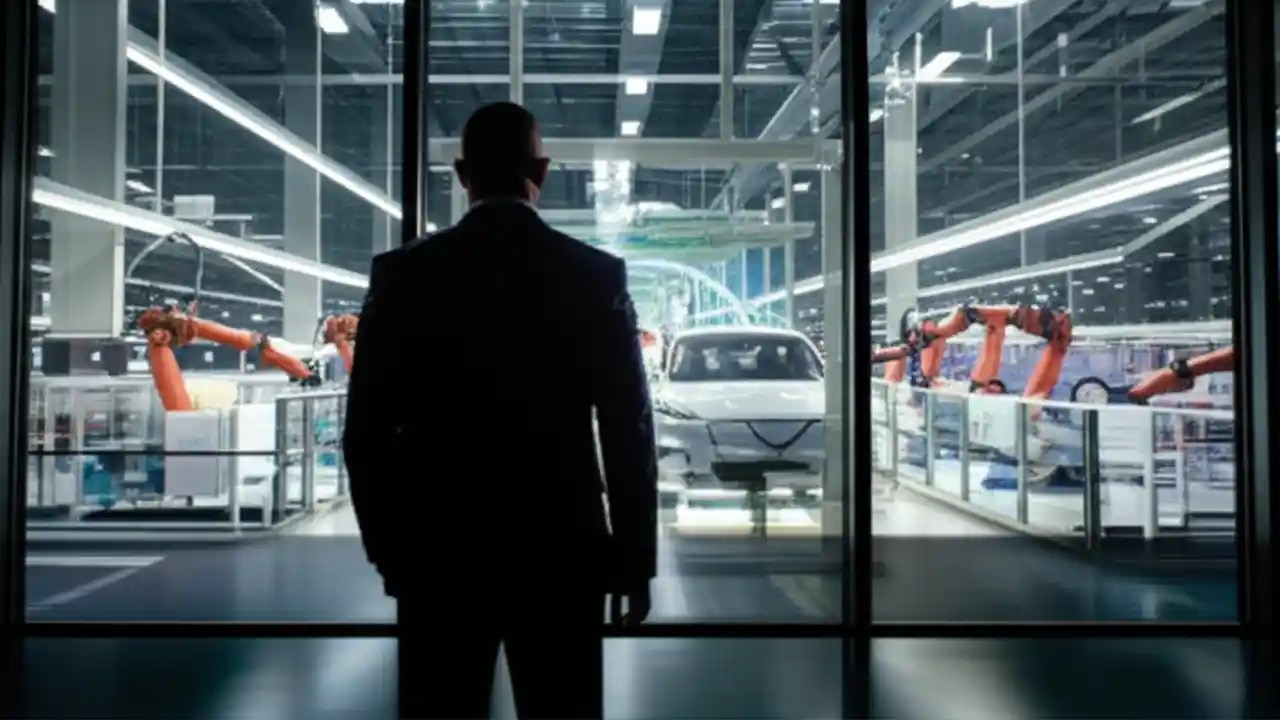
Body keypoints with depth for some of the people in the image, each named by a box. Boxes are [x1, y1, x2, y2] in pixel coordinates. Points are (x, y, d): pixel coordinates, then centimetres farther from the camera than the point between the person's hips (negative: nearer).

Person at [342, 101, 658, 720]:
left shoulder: (401, 273, -3)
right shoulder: (597, 275, -4)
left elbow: (366, 432, -1)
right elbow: (629, 431, -4)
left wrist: (387, 549, 11)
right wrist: (635, 563, 4)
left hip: (438, 554, 1)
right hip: (562, 552, 0)